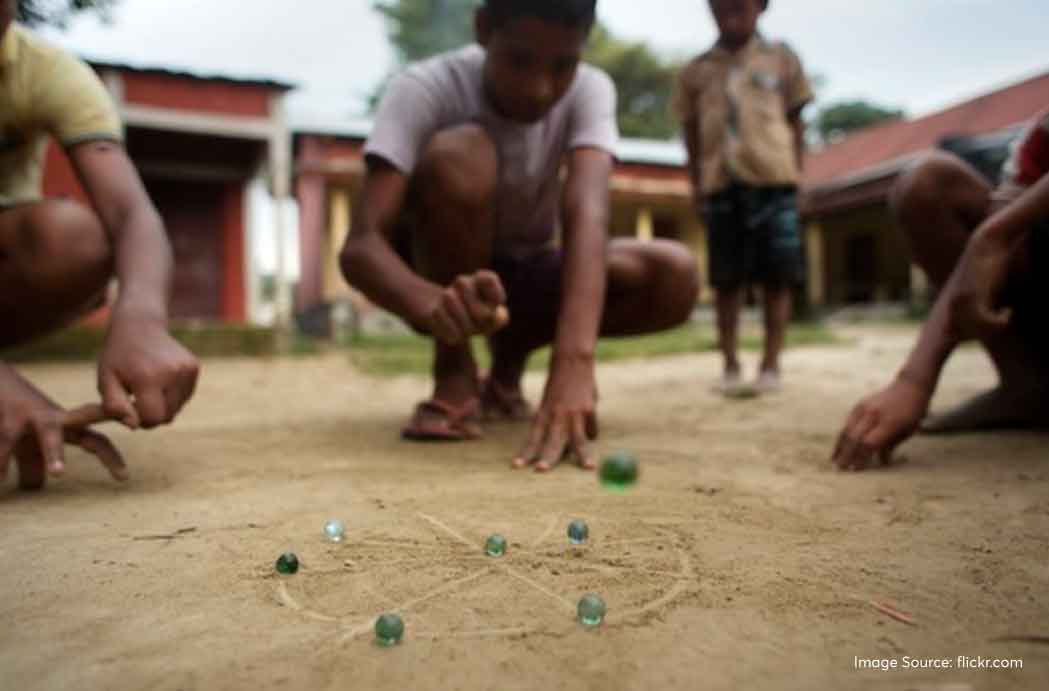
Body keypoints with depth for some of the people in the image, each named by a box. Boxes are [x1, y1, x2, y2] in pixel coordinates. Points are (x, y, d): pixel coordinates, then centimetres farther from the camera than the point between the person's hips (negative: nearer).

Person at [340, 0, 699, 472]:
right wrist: (431, 302, -57)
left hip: (524, 276, 3)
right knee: (459, 154, -34)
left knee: (675, 277, -22)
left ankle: (510, 359, 0)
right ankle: (455, 378, -18)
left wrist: (574, 361, -51)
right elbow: (360, 244, -34)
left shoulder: (589, 90, -17)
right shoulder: (425, 89, -24)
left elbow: (586, 214, -36)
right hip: (438, 277, -3)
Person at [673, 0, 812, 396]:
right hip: (720, 183, 1)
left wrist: (795, 174, 4)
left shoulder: (781, 58, 11)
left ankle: (770, 366, 6)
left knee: (777, 278, -2)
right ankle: (730, 366, 10)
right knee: (726, 279, 2)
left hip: (772, 179, -1)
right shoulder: (696, 70, 12)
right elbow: (691, 133, 14)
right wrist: (696, 186, 8)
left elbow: (795, 122, 12)